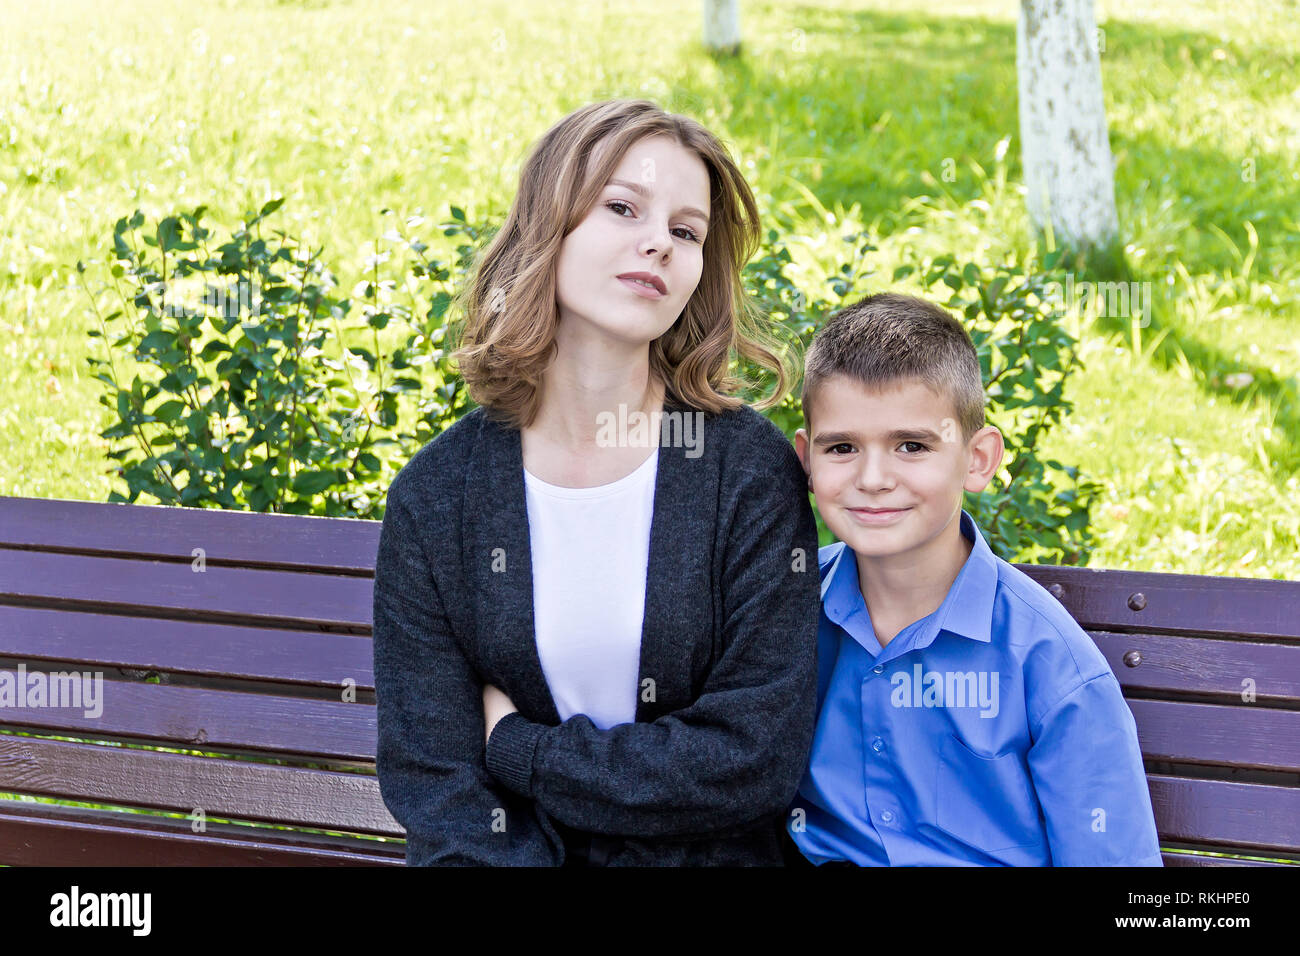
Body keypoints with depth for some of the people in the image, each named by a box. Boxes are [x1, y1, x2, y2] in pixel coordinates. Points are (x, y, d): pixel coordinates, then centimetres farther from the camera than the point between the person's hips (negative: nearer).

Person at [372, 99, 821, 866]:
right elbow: (433, 784, 0)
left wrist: (515, 747, -2)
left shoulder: (749, 467, -1)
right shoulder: (436, 495, 3)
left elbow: (759, 757, -5)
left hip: (712, 855, 0)